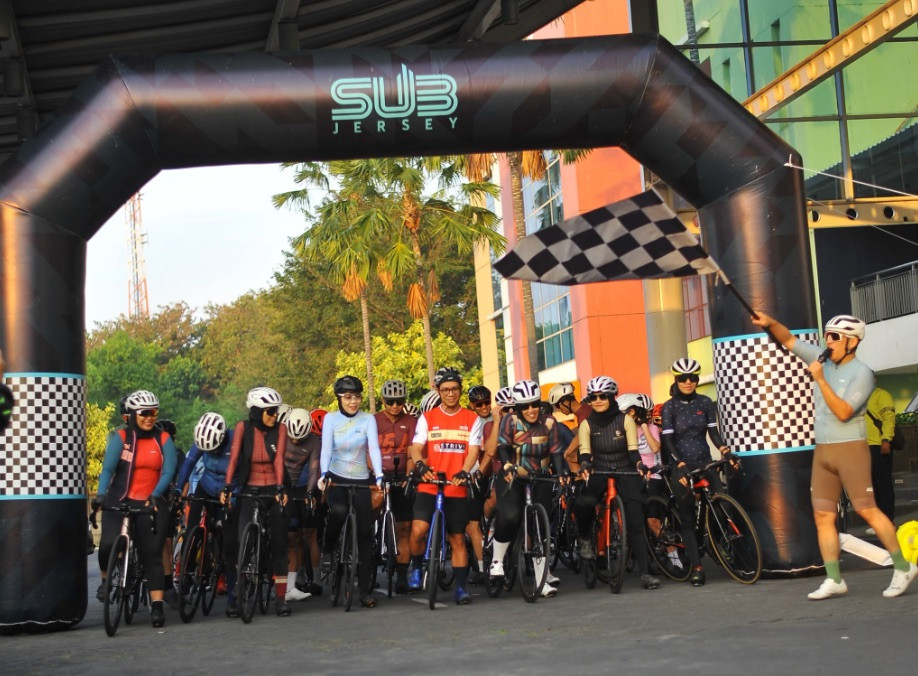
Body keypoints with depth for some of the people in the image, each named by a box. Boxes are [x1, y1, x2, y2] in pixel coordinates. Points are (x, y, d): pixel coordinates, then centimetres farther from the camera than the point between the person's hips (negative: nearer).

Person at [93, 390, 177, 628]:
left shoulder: (163, 440, 3)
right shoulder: (120, 438, -1)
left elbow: (167, 472, -8)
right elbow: (107, 468, -13)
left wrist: (155, 495, -25)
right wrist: (101, 494, -30)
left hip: (152, 505, 1)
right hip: (119, 501, -1)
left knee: (152, 554, -1)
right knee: (109, 544, -21)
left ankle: (157, 606, 4)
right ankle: (106, 579, 9)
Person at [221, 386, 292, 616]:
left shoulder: (280, 429, -5)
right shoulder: (243, 428, -6)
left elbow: (279, 459, -14)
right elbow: (233, 459, -13)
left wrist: (280, 488, -26)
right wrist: (227, 487, -24)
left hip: (273, 491, 1)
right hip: (249, 491, 0)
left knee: (279, 544, 0)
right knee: (245, 543, -7)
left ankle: (280, 598, 6)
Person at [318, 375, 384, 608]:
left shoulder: (368, 419, -3)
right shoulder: (330, 419, -3)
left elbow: (374, 448, -15)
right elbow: (326, 448, -15)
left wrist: (379, 476, -30)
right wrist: (324, 474, -33)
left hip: (361, 479, 1)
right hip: (336, 477, -1)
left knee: (365, 532, -2)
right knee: (339, 511, -33)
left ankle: (364, 589, 5)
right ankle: (327, 550, -3)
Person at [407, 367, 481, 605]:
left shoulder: (471, 419, 7)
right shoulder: (427, 418, 6)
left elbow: (473, 450, -1)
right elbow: (416, 447, -1)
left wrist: (463, 472, -21)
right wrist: (420, 465, -24)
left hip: (457, 488, 1)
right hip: (429, 486, -1)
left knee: (458, 538, 7)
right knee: (418, 530, -19)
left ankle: (460, 588, 17)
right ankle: (416, 567, 9)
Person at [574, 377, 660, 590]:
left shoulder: (626, 420, 0)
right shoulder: (587, 424, 3)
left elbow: (633, 449, -8)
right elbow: (584, 452, -9)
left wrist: (638, 464, -29)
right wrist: (584, 465, -31)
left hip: (625, 473, 0)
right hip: (599, 474, 1)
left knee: (635, 520, -15)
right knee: (583, 503, -31)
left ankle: (645, 571, -12)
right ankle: (585, 540, -2)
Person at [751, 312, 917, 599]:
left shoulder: (861, 373, -12)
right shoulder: (822, 358, 7)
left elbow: (843, 412, -21)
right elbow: (789, 340, 11)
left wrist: (820, 379, -22)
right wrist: (770, 323, -7)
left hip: (850, 449, -7)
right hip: (822, 451, 7)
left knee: (866, 510, -6)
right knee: (823, 516, 4)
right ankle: (833, 580, 8)